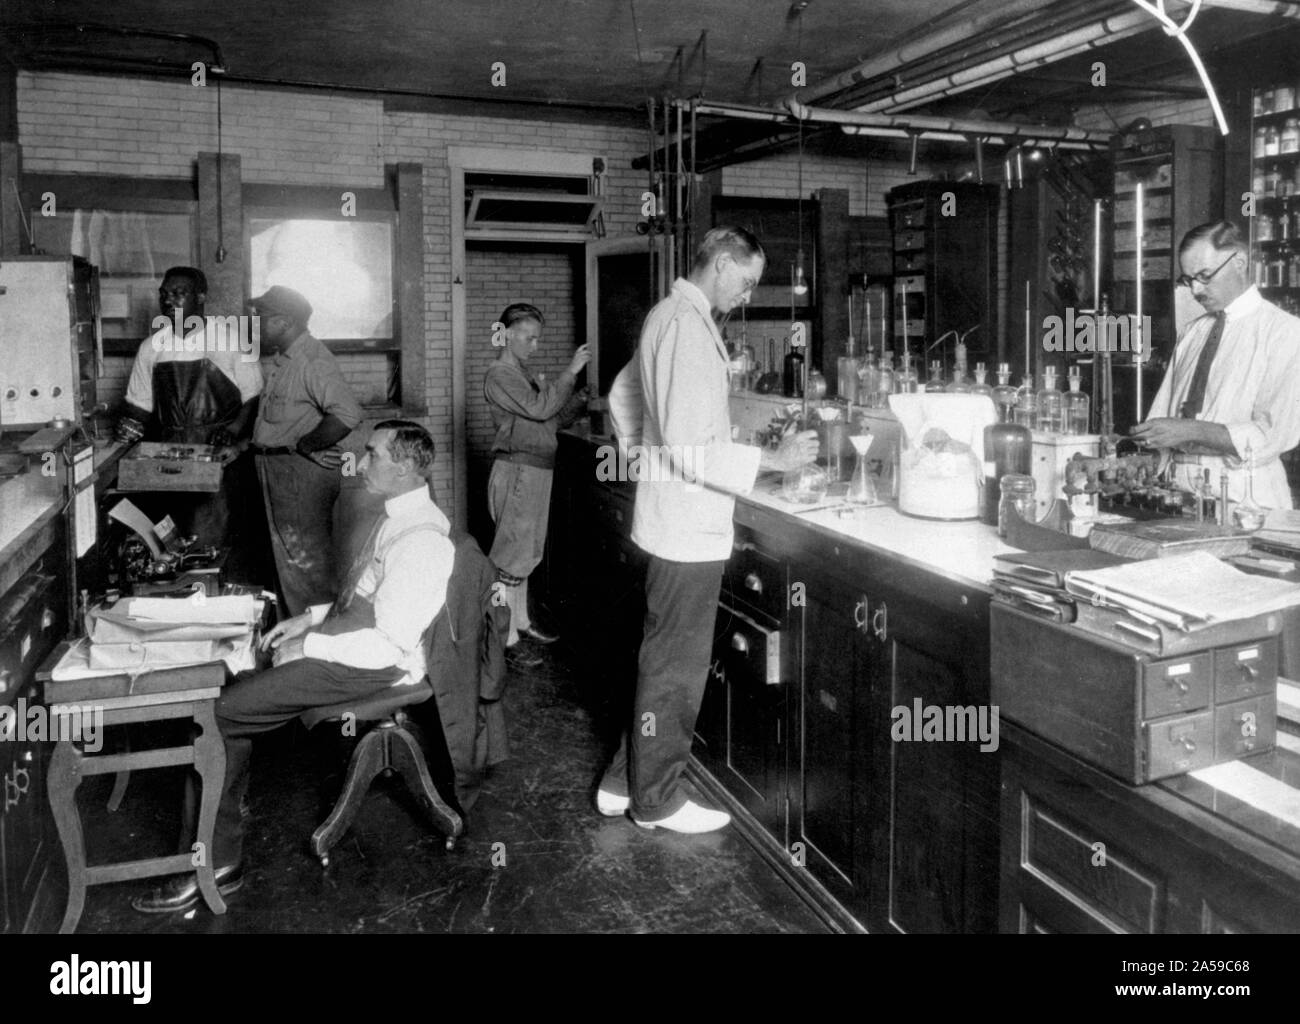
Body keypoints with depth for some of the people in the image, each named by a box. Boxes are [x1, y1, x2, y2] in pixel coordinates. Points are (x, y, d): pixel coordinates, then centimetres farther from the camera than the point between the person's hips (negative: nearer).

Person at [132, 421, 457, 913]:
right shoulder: (398, 517, 11)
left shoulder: (421, 539, -22)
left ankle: (219, 861, 1)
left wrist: (309, 645, -15)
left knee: (214, 711, -12)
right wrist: (312, 618, 9)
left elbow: (384, 640, -25)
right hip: (347, 646, 10)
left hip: (369, 667, -10)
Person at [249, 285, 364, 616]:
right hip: (278, 471, 10)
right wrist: (246, 437, 15)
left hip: (303, 471, -10)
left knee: (306, 561, -3)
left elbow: (348, 414, -32)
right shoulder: (281, 359, 14)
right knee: (289, 557, 17)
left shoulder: (314, 361, -19)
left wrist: (303, 445, -23)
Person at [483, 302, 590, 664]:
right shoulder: (499, 375, -10)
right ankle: (507, 640, -1)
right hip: (517, 471, -9)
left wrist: (575, 401, 4)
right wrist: (570, 371, -19)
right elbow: (539, 408, -22)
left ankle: (521, 620, 28)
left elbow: (548, 421, 18)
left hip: (537, 471, 9)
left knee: (524, 552, 17)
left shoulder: (523, 373, 19)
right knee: (512, 556, -6)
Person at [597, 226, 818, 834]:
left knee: (665, 658, 19)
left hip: (670, 517, 10)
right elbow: (689, 448, -25)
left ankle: (624, 782, 31)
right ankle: (656, 800, 21)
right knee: (676, 666, 4)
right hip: (689, 526, -10)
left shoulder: (668, 316, 12)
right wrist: (773, 460, -20)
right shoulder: (688, 327, -20)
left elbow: (621, 396, 25)